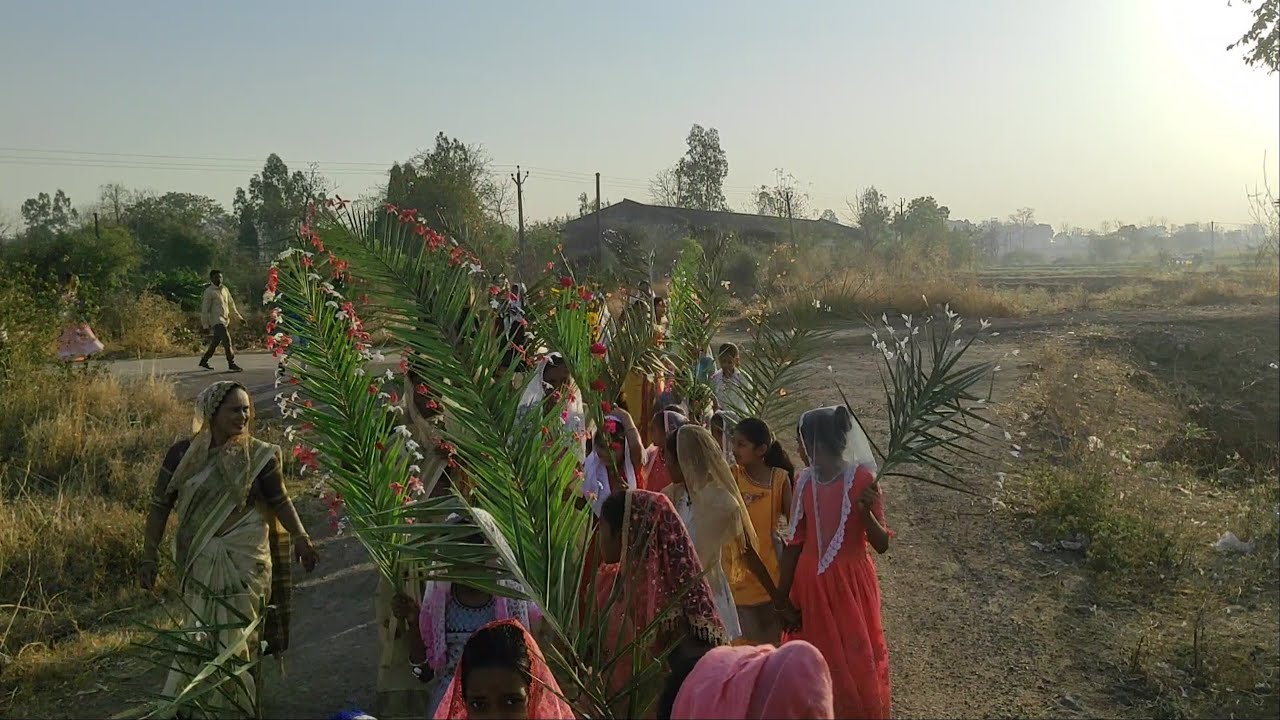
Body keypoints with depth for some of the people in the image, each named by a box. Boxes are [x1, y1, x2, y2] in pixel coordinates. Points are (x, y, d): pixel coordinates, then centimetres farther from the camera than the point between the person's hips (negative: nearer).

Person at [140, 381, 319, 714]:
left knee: (237, 638, 6)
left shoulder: (259, 455, -6)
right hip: (198, 561, 1)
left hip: (244, 561, -1)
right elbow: (160, 506, 2)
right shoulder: (183, 454, -4)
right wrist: (149, 556, 1)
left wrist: (300, 536, -13)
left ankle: (235, 705, 25)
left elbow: (280, 501, 0)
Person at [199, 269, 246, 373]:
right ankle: (231, 364, -13)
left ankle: (204, 361, 26)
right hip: (217, 321, -8)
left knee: (215, 343, 13)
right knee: (227, 342, -15)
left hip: (225, 320, 8)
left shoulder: (225, 289, 14)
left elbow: (231, 304, 23)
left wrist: (238, 316, 21)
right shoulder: (209, 291, -7)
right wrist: (205, 325, -11)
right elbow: (205, 309, -8)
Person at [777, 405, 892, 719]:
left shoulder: (861, 479, -13)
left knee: (855, 665, 6)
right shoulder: (805, 481, 0)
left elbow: (882, 544, -11)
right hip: (810, 584, 4)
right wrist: (783, 598, 4)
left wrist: (865, 513, -29)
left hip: (850, 584, -4)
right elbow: (795, 542, 4)